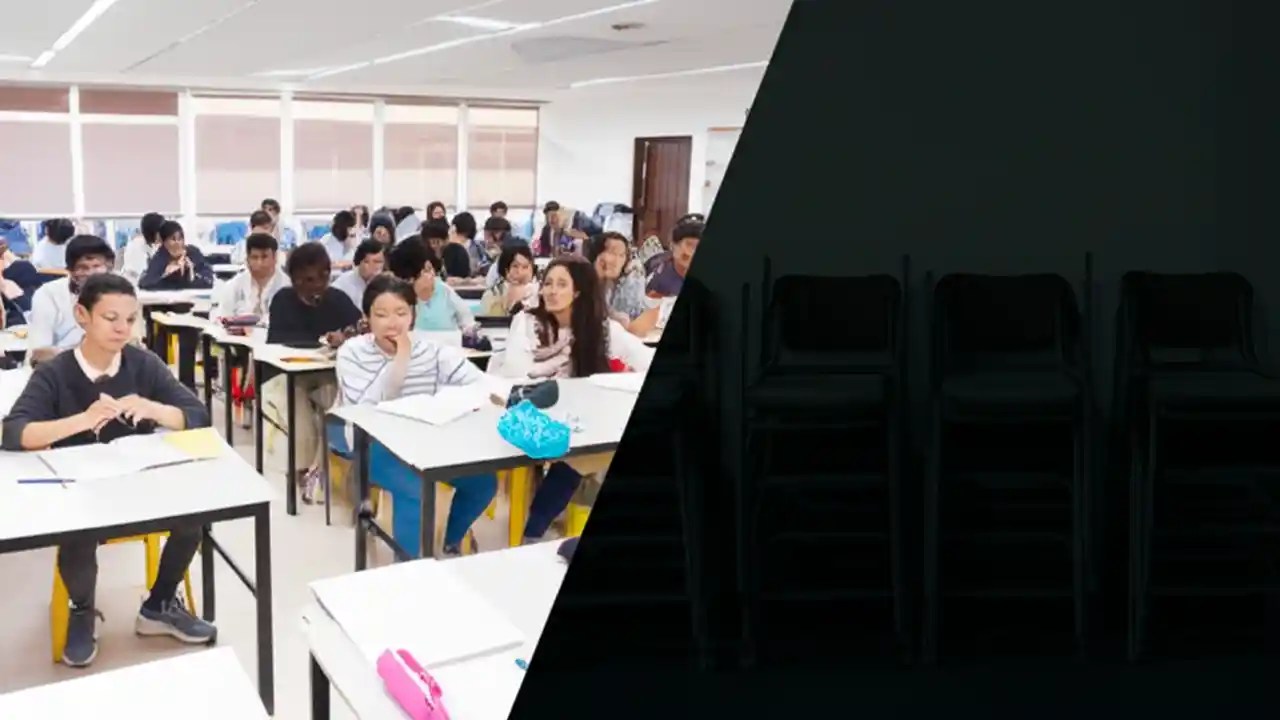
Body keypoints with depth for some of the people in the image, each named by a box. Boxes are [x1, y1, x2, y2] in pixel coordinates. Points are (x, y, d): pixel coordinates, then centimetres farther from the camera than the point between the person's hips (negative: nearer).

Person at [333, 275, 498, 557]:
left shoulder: (432, 350, -5)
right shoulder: (352, 352, -10)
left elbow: (482, 385, -15)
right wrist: (400, 360, -27)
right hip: (373, 443, -3)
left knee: (483, 481, -10)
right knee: (414, 489, -31)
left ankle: (452, 543, 18)